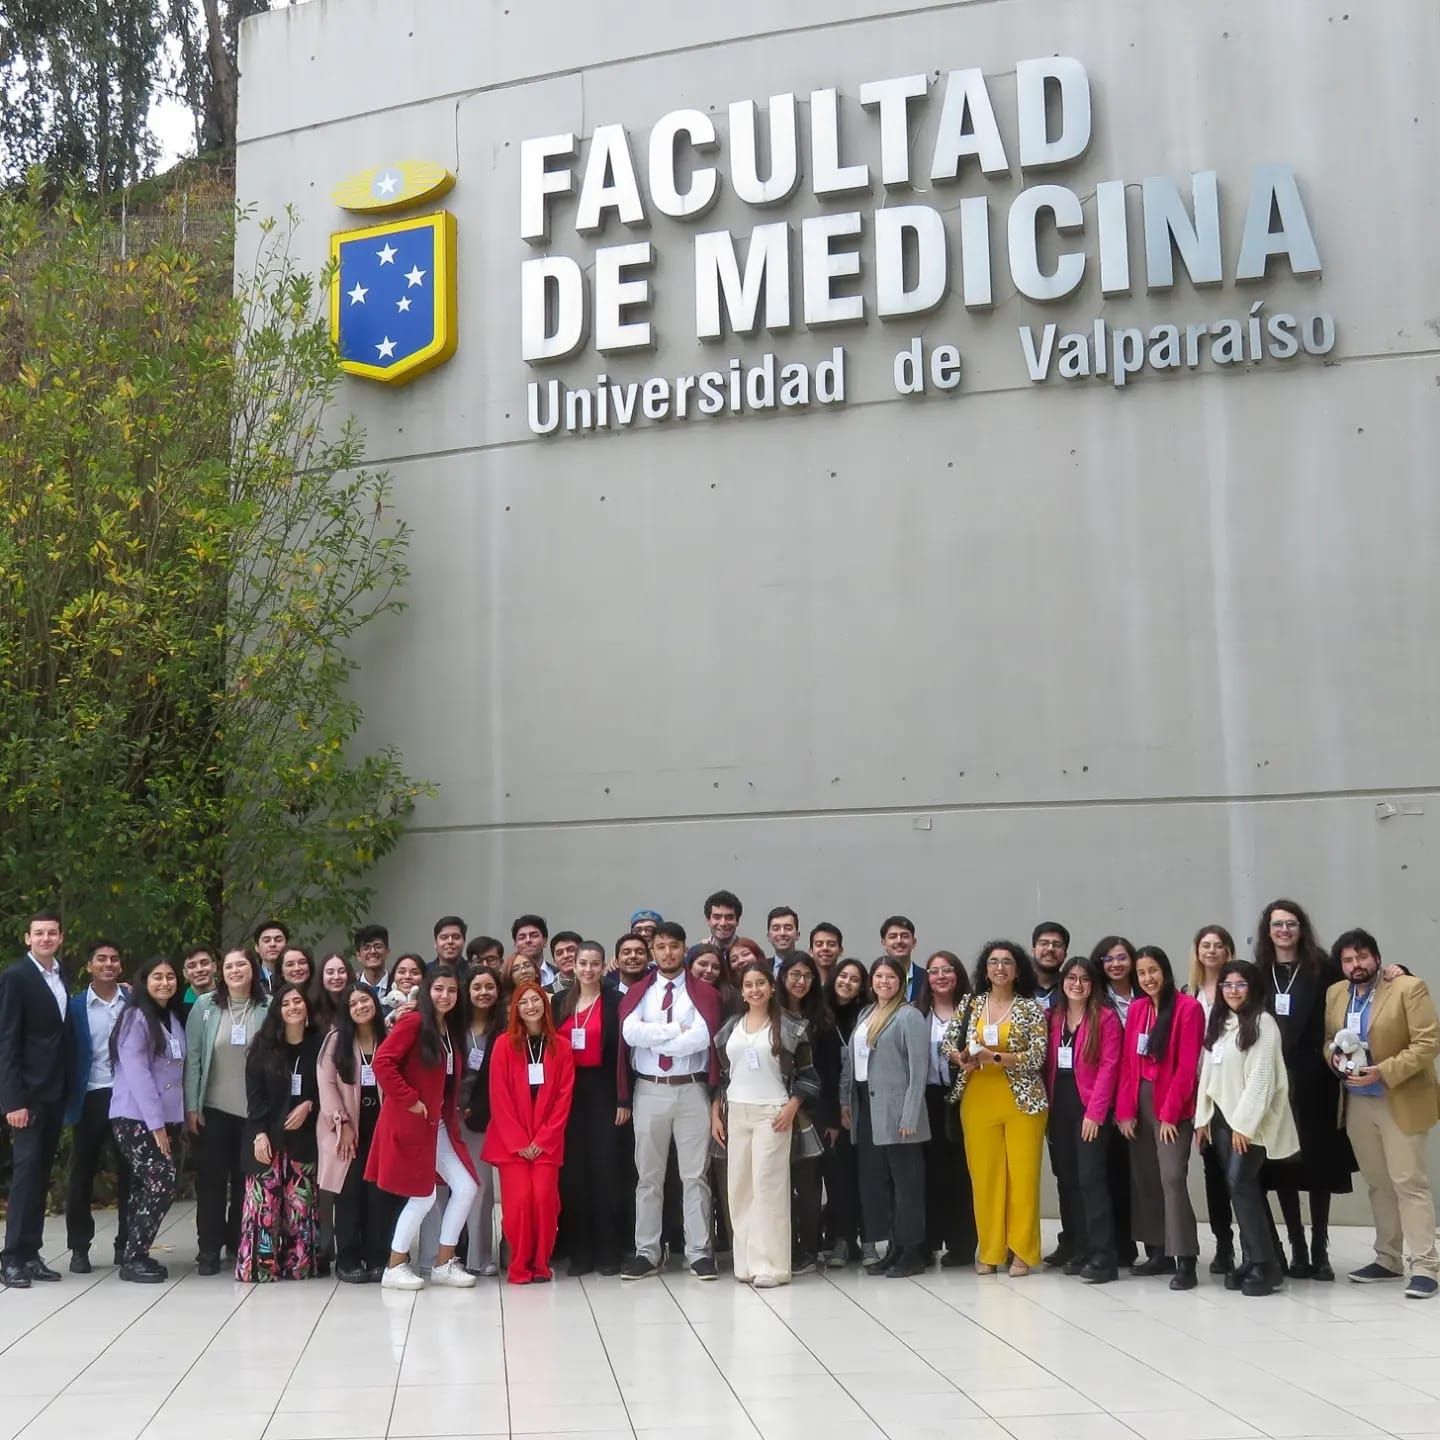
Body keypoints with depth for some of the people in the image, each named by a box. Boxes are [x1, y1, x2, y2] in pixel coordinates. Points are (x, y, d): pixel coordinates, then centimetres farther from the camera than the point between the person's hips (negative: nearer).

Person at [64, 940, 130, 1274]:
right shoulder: (75, 1006, 1)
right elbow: (69, 1055, -1)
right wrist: (69, 1099, -8)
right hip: (91, 1099, -1)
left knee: (129, 1172, 5)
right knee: (83, 1174, 5)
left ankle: (127, 1244, 14)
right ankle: (79, 1247, 13)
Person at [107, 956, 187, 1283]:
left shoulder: (174, 1021, 15)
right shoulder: (136, 1017, -9)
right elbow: (136, 1072, -16)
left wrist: (174, 1120, 9)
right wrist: (154, 1123, -18)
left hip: (166, 1119, 7)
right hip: (136, 1118, -7)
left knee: (146, 1187, 4)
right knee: (162, 1183, -14)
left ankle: (135, 1254, 11)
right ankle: (133, 1257, -6)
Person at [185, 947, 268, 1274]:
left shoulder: (268, 1008, -1)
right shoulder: (205, 1006, -1)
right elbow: (192, 1057, -1)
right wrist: (191, 1106, -4)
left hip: (254, 1110, 0)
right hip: (214, 1108, 0)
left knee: (246, 1179, 7)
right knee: (211, 1178, 2)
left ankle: (239, 1244, 21)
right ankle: (208, 1250, 9)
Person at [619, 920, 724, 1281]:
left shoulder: (703, 993, 1)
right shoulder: (637, 992, 6)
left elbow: (701, 1038, -15)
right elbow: (630, 1033, -12)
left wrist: (653, 1039, -10)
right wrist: (677, 1029, -13)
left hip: (692, 1091, -1)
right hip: (648, 1091, 2)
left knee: (695, 1175, 2)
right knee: (648, 1176, 7)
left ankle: (699, 1253, 8)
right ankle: (646, 1253, 13)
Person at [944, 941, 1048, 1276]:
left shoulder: (1032, 1008, -2)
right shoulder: (970, 1005, 8)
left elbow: (1036, 1057, -9)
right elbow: (947, 1043, 10)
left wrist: (994, 1057, -19)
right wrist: (963, 1058, -12)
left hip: (1021, 1101, -3)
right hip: (978, 1101, 3)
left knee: (1023, 1175, -1)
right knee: (985, 1176, 5)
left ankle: (1022, 1251, 8)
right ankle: (989, 1250, 14)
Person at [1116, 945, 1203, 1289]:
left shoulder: (1188, 1008, -8)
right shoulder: (1136, 1008, 10)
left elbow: (1187, 1066, -11)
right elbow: (1128, 1063, 9)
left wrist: (1170, 1113, -13)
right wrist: (1126, 1110, 2)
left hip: (1171, 1105, -6)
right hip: (1140, 1101, 6)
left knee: (1171, 1177, -13)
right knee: (1143, 1178, 7)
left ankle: (1185, 1260, -10)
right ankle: (1158, 1253, 15)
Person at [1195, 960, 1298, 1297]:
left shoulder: (1263, 1022, -8)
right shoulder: (1217, 1023, 15)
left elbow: (1262, 1076, -14)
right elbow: (1207, 1072, 13)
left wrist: (1244, 1122, -18)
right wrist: (1202, 1118, 8)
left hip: (1250, 1119, -7)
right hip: (1221, 1116, 7)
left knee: (1240, 1184, -13)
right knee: (1240, 1187, 5)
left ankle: (1264, 1264, -7)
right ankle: (1251, 1260, 10)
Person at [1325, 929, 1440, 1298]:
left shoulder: (1409, 988, -11)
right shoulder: (1335, 994, 8)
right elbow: (1328, 1038, 18)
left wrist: (1383, 1071, -22)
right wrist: (1333, 1055, -6)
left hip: (1401, 1101, -6)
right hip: (1357, 1101, 6)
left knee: (1409, 1182, -6)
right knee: (1378, 1183, 12)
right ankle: (1388, 1260, 22)